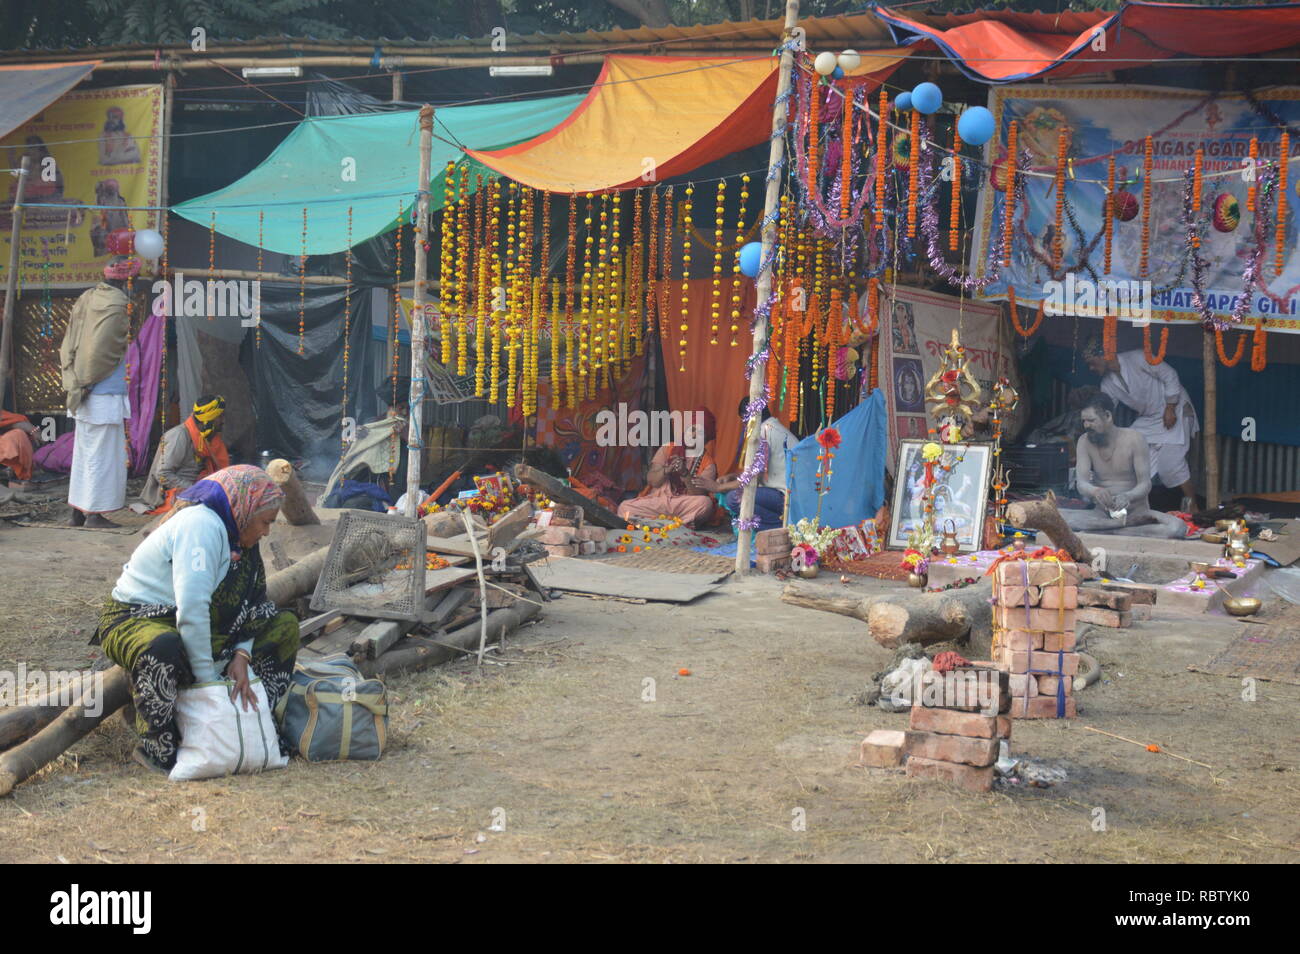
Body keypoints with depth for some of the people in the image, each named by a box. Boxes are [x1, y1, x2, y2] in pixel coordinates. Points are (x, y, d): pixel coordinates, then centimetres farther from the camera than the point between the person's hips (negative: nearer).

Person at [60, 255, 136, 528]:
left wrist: (74, 381, 8)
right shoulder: (117, 304, -14)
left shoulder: (87, 299, 10)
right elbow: (103, 349, -19)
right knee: (102, 452, -1)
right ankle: (94, 513, 1)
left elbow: (69, 345, 9)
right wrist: (88, 383, -8)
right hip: (106, 393, -8)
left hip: (83, 391, 8)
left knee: (83, 451, 14)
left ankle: (77, 511, 20)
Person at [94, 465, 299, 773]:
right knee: (162, 649, -45)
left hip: (193, 627, 10)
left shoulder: (232, 534, 7)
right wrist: (207, 678, -29)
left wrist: (241, 656, -13)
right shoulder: (202, 525, -24)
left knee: (284, 626, 5)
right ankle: (156, 746, -24)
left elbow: (247, 609, 4)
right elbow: (191, 608, -32)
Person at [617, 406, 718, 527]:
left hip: (683, 506, -2)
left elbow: (697, 495, -9)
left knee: (706, 503, -34)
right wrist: (667, 469, -20)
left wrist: (685, 474, -25)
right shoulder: (667, 449, 9)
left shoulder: (707, 463, 4)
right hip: (657, 501, 2)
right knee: (624, 507, -24)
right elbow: (651, 480, 0)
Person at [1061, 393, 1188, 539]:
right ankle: (1130, 524, -26)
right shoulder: (1085, 442, 1)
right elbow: (1081, 483, -10)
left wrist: (1128, 496, -35)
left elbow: (1145, 484, -11)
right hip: (1101, 514, 2)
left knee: (1177, 527, -32)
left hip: (1137, 511, -2)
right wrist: (1095, 491, -35)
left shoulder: (1134, 439, -7)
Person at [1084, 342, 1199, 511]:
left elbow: (1170, 376, -18)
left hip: (1174, 410, -7)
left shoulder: (1138, 358, -22)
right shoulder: (1108, 384, -1)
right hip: (1149, 419, 7)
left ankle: (1192, 505, -1)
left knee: (1170, 459, -15)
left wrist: (1170, 409, -19)